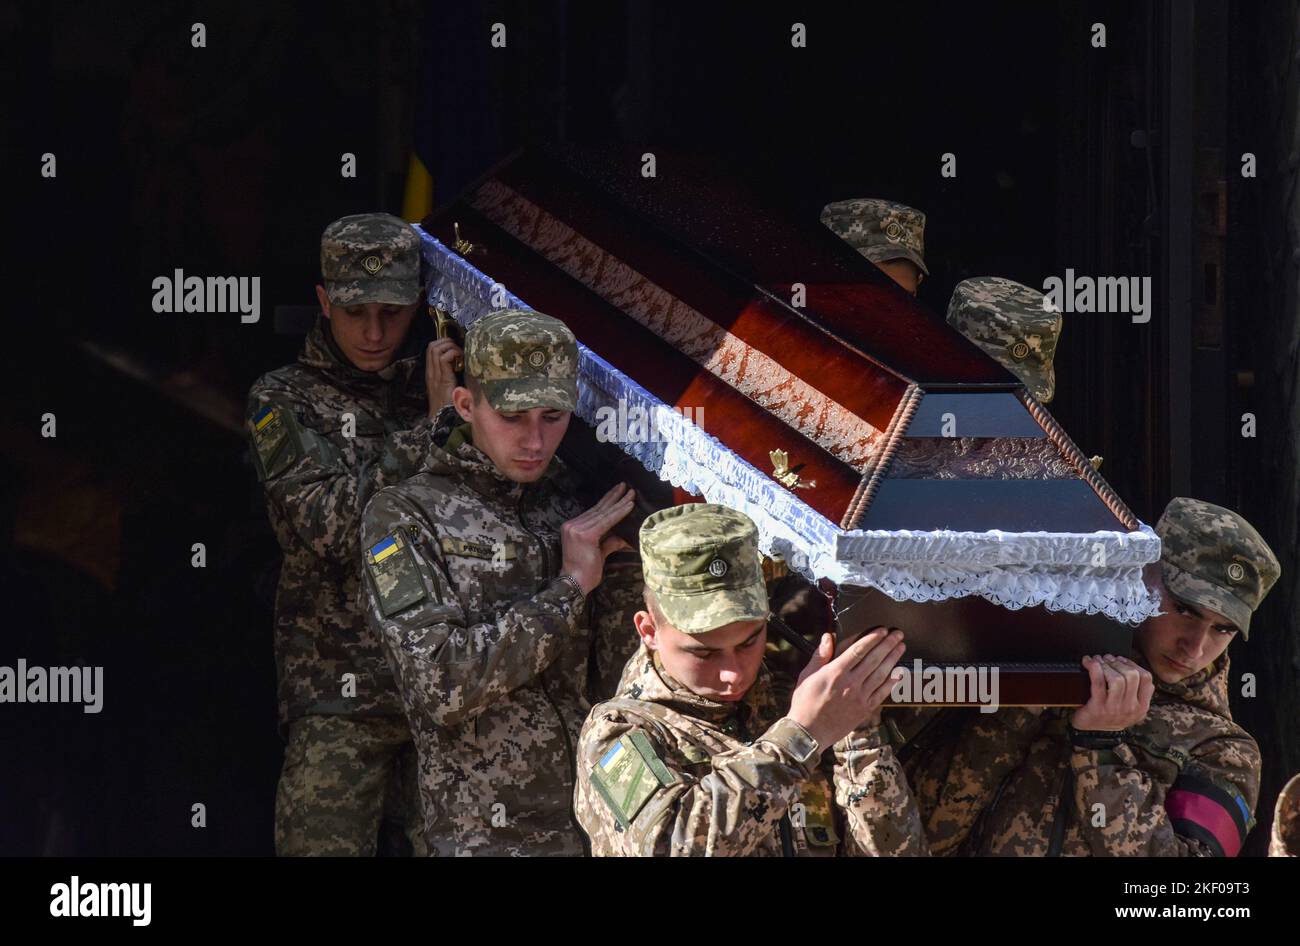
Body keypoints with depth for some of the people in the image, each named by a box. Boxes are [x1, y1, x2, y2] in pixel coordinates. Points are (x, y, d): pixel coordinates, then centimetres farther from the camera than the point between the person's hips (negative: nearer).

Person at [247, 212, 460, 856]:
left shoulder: (434, 386, 12)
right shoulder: (284, 401, 3)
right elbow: (333, 526, -12)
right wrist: (428, 428, -12)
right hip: (340, 696, -3)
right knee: (324, 846, -7)